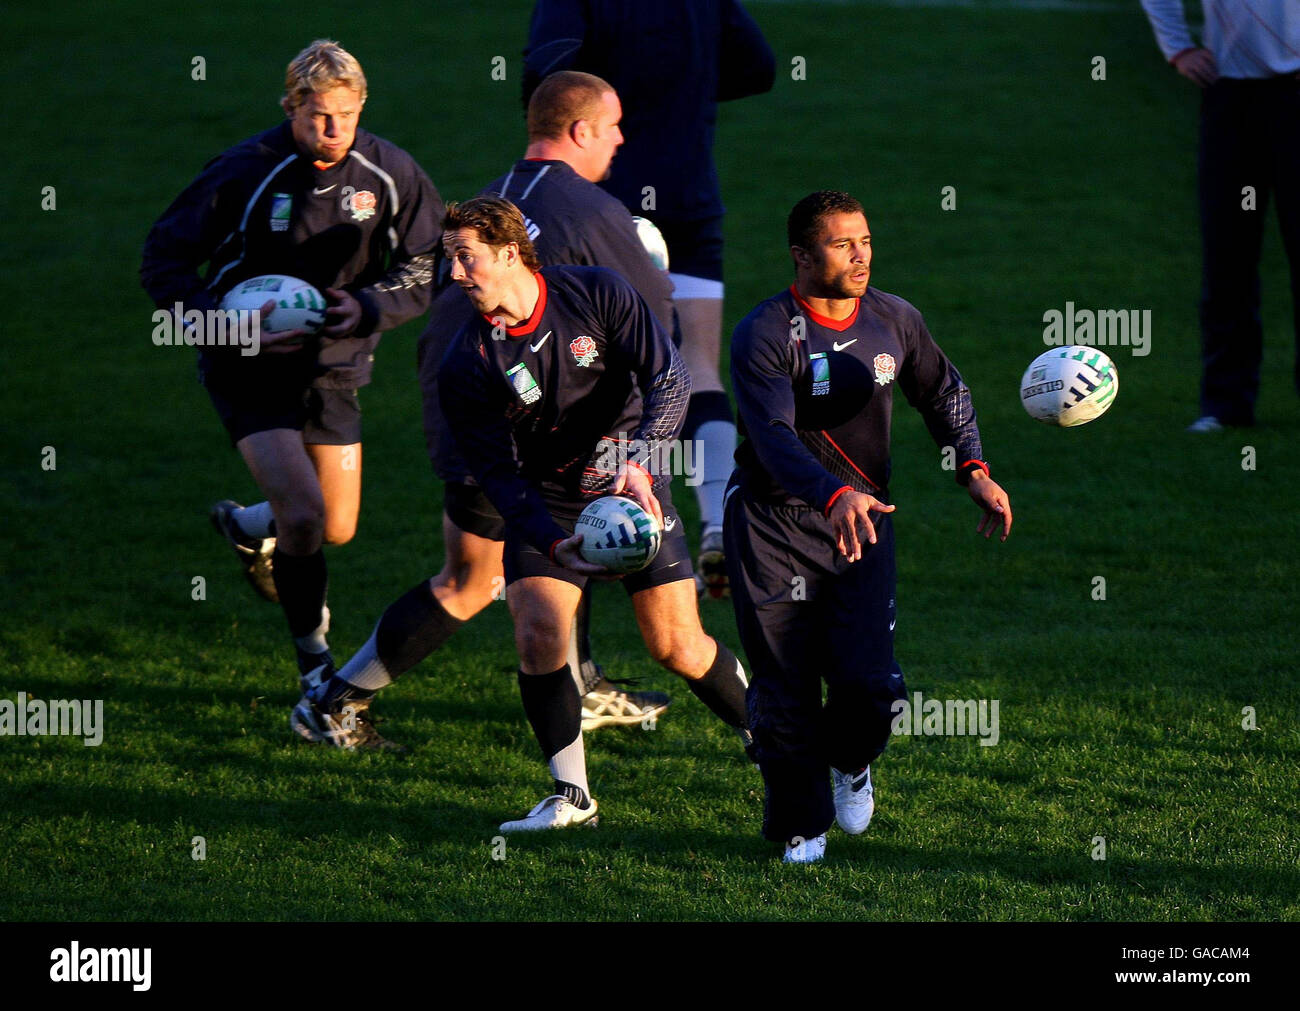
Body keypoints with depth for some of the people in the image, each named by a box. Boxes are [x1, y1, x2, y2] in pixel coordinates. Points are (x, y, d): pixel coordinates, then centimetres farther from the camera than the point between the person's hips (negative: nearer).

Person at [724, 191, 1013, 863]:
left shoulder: (894, 321, 0)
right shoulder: (765, 335, -16)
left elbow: (943, 393, 18)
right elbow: (774, 437, -29)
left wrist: (973, 468, 1)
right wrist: (836, 497, -46)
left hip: (863, 520, 3)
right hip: (773, 526, -3)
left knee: (869, 682, -10)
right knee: (786, 690, -2)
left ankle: (849, 763, 25)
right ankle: (800, 827, 20)